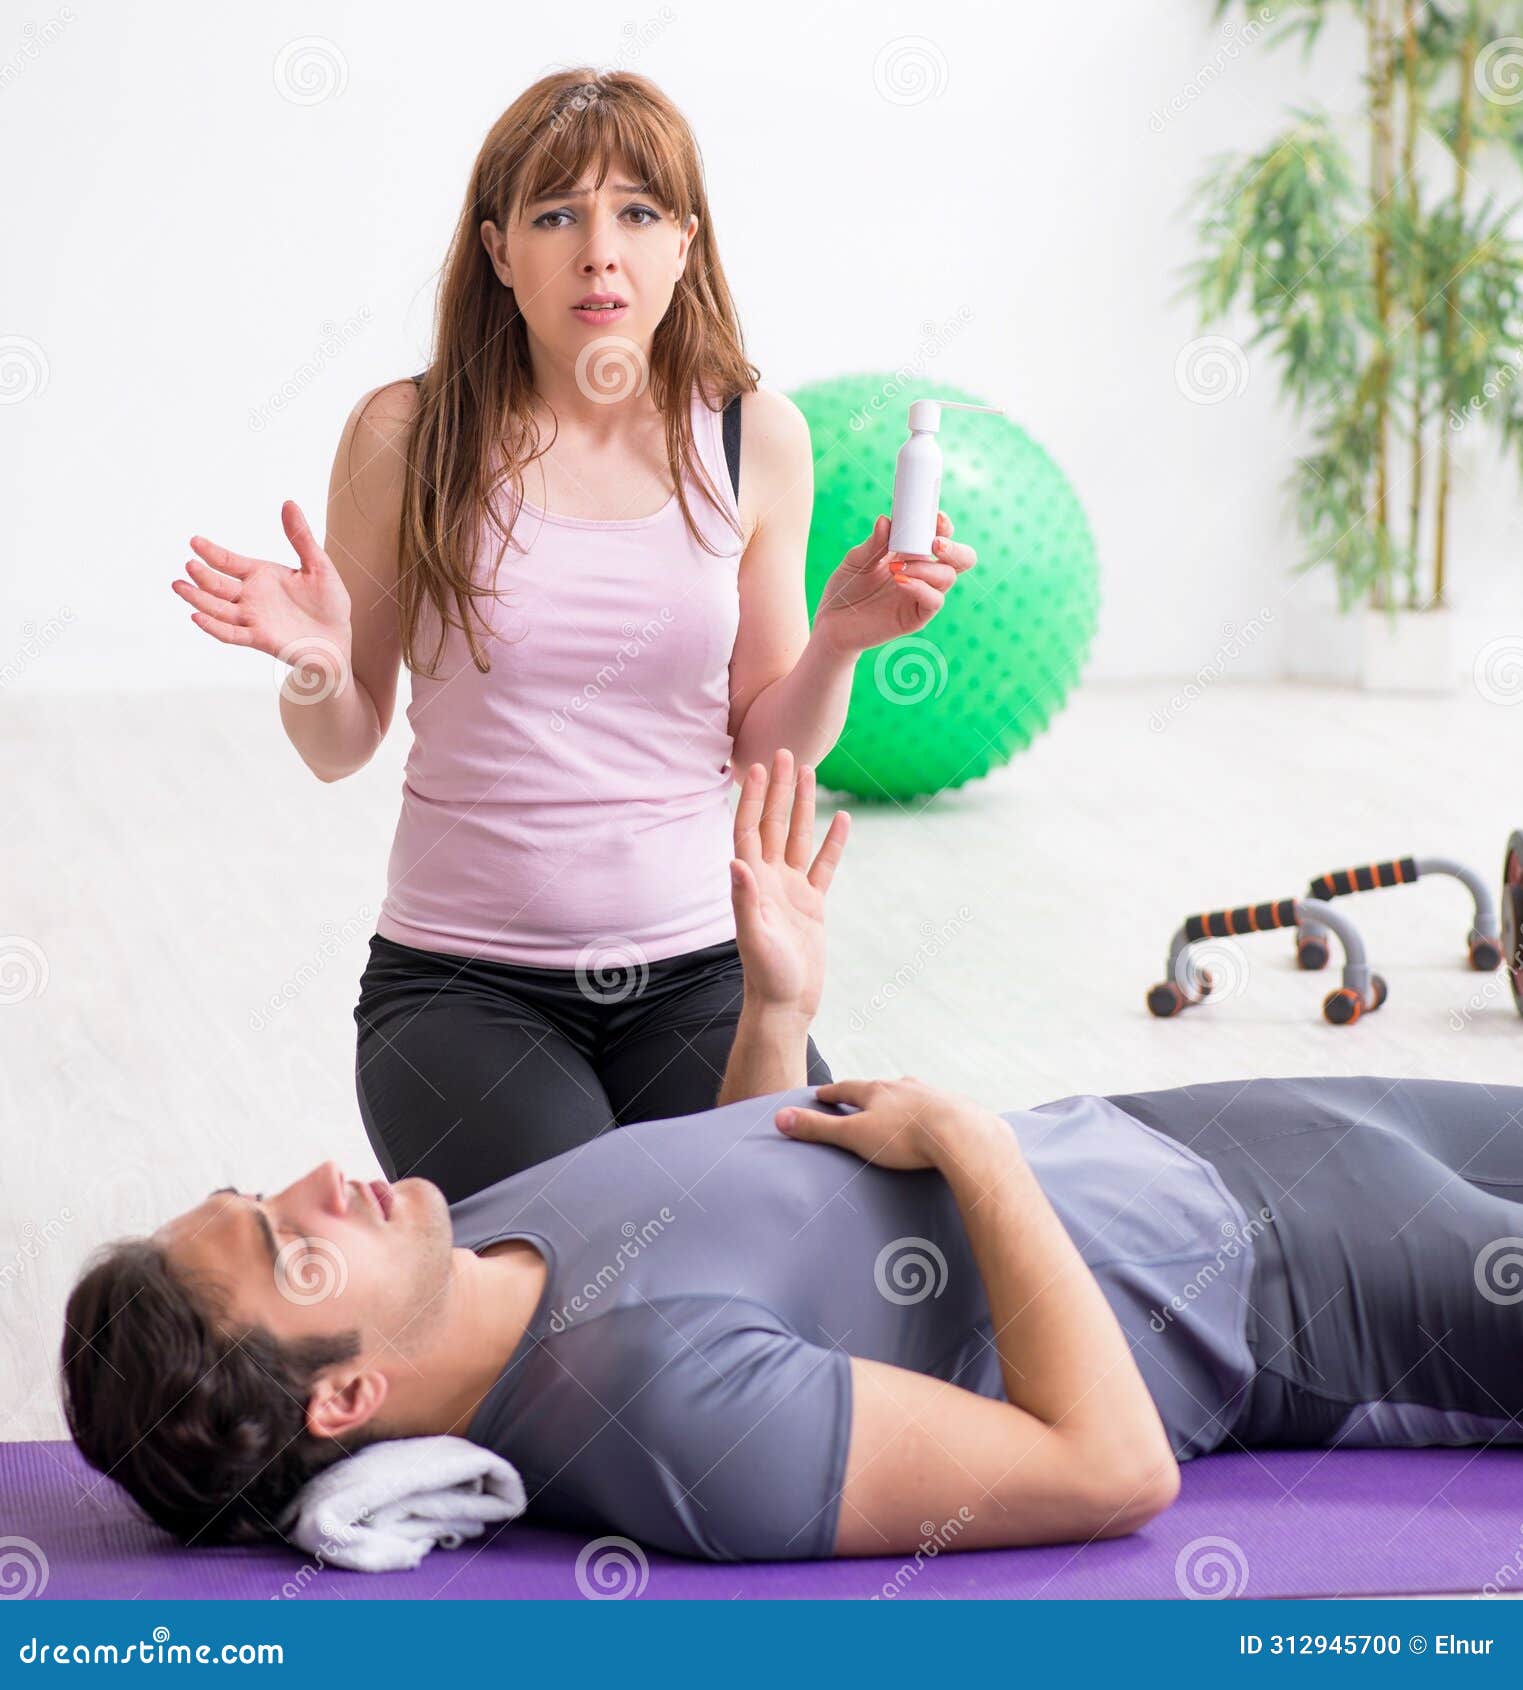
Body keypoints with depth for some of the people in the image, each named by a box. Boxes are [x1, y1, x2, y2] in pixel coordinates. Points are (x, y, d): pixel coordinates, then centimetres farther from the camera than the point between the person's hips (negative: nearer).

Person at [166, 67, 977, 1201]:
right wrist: (315, 661, -18)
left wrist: (839, 640, -11)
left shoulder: (755, 438, 1)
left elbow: (767, 752, 7)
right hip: (462, 976, -2)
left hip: (698, 970, 2)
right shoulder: (408, 438, -4)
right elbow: (342, 750, 3)